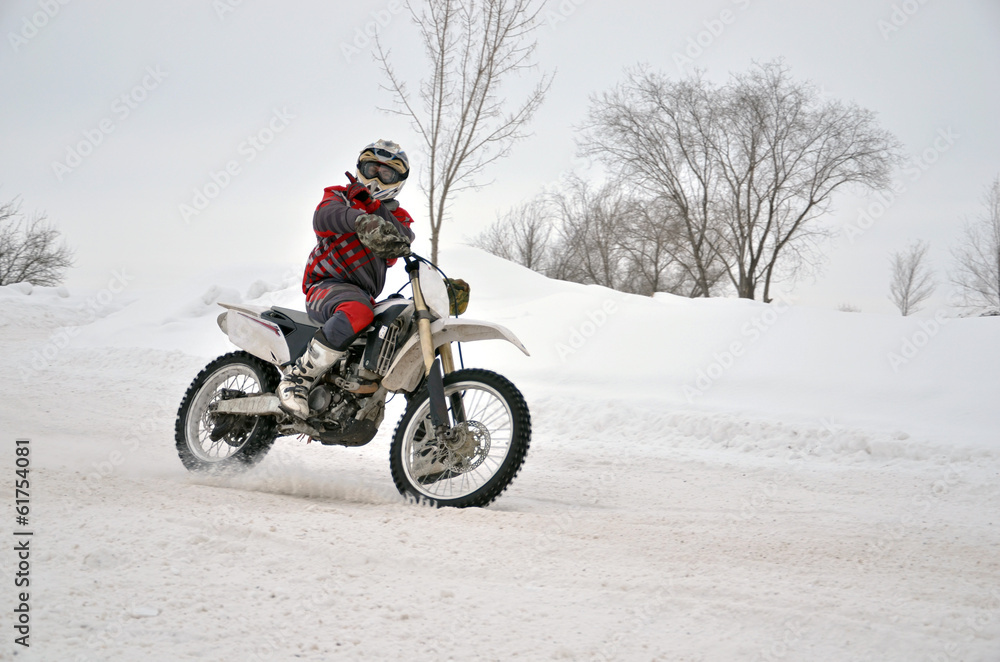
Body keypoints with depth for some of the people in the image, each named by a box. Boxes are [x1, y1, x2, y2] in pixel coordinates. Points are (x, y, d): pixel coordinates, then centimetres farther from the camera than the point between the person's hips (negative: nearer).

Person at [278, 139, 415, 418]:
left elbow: (403, 242, -6)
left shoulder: (397, 216, 19)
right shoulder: (339, 196, 6)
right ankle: (299, 377, -33)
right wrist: (361, 219, -42)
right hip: (327, 287, -6)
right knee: (357, 310, -39)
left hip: (366, 295, 6)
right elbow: (324, 217, -21)